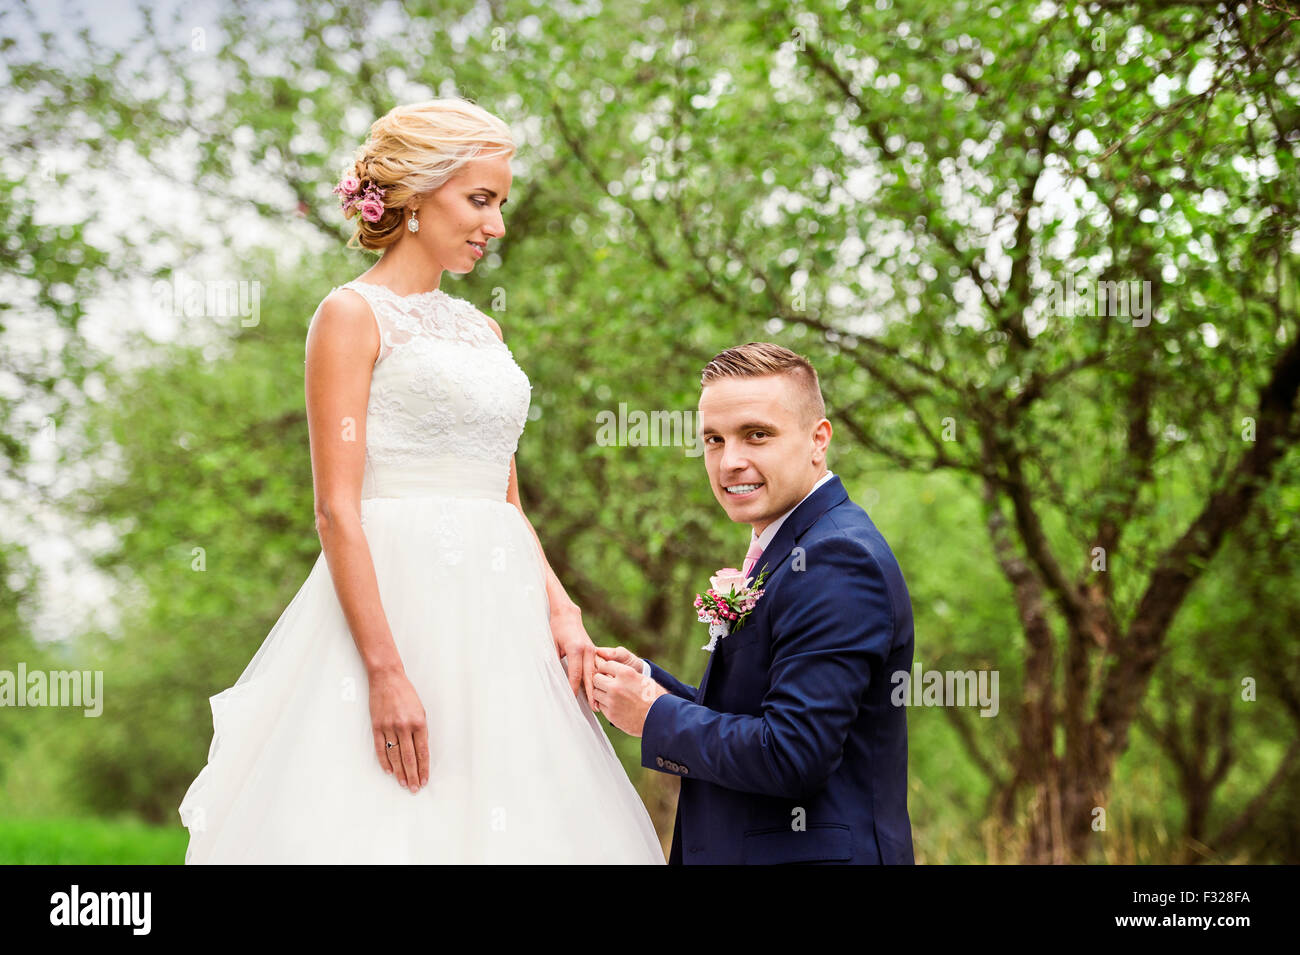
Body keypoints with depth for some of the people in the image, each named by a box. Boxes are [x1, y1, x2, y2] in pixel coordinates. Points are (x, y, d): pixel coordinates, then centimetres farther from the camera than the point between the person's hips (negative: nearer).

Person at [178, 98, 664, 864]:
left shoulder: (481, 328, 18)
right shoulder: (353, 315, -3)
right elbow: (337, 510, -11)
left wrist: (560, 609, 4)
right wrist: (387, 672, -19)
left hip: (498, 624, 7)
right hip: (397, 600, -7)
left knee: (501, 823, 4)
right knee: (393, 828, -8)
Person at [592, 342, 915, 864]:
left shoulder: (837, 559, -20)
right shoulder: (792, 551, 11)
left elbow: (793, 755, -27)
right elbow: (747, 716, 10)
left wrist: (654, 716, -15)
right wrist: (647, 681, -5)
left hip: (808, 853, -9)